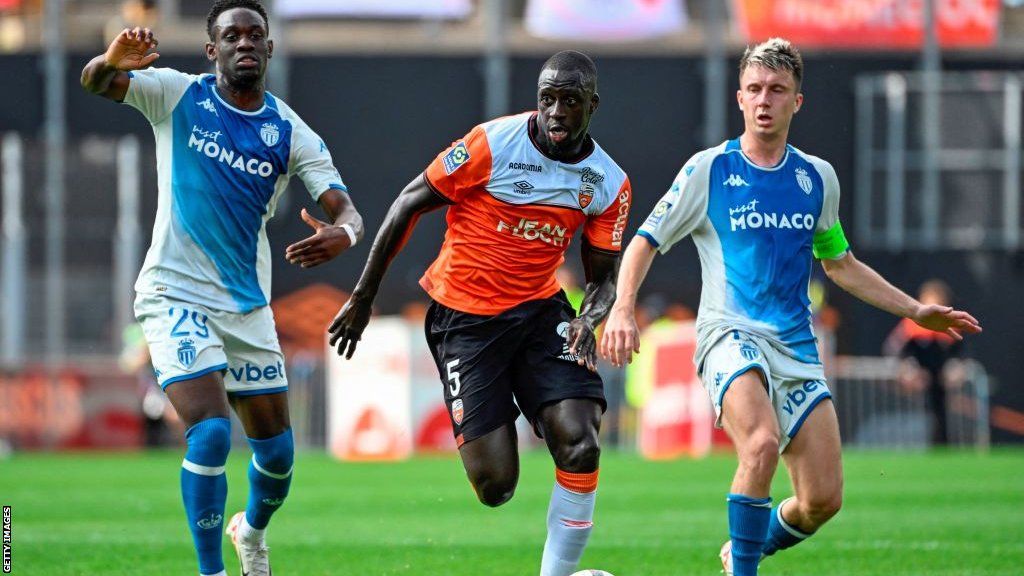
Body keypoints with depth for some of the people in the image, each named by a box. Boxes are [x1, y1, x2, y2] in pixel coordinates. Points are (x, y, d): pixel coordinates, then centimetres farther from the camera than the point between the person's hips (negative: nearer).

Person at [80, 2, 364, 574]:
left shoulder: (292, 133, 0)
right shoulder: (178, 96, -4)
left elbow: (348, 212, -7)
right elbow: (95, 83, -17)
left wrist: (343, 234, -32)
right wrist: (111, 62, -42)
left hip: (248, 305, 4)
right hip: (177, 296, -4)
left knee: (277, 451, 10)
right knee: (211, 432, -20)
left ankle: (252, 529, 43)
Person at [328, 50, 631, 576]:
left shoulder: (609, 183, 0)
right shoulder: (494, 143, -14)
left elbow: (602, 276, 10)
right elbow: (407, 206, -5)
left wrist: (590, 318, -15)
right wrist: (362, 298, -2)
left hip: (540, 310, 4)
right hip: (465, 316, -4)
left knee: (580, 447, -18)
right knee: (495, 485, -11)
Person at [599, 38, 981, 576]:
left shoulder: (817, 178, 12)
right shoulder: (708, 169, 1)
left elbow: (840, 264, 26)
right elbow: (645, 242, 3)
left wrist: (915, 310, 22)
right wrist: (622, 310, -13)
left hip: (797, 349, 4)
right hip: (731, 335, -4)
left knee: (822, 500, -4)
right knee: (763, 443, -34)